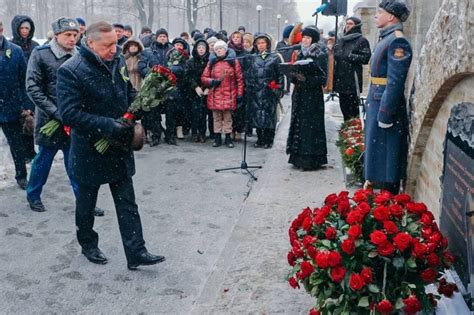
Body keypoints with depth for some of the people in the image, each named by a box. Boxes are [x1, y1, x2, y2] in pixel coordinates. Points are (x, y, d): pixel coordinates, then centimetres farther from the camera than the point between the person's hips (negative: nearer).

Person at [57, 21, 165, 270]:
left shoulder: (118, 61, 0)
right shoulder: (71, 70, -19)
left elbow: (129, 92, 16)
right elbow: (69, 113, -24)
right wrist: (108, 125, -29)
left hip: (119, 146, 5)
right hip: (89, 149, -5)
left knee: (127, 203, 6)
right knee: (86, 202, 16)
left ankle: (136, 253, 12)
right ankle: (88, 244, 38)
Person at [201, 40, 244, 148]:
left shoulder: (233, 61, 3)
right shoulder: (211, 62, 10)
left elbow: (239, 79, 2)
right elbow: (203, 78, 11)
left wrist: (240, 94, -2)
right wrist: (213, 81, -8)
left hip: (228, 95, -2)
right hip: (215, 94, 2)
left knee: (228, 117, 2)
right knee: (216, 117, 7)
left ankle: (228, 138, 11)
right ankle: (217, 138, 15)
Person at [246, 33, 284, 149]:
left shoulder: (275, 57, 4)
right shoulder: (254, 59, 14)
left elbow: (280, 74, 0)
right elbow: (250, 75, 16)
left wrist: (279, 90, -6)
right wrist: (249, 89, 9)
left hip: (270, 91, -3)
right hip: (256, 92, 4)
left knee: (269, 115, -3)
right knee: (256, 115, 3)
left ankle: (268, 140, 6)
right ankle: (260, 139, 14)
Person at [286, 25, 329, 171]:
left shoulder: (320, 55, -5)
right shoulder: (301, 53, 14)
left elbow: (322, 77, -11)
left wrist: (306, 79, -22)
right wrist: (293, 75, -5)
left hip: (313, 95, -6)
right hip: (299, 94, 7)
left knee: (310, 125, -5)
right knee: (298, 124, 7)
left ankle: (311, 160, 2)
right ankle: (299, 157, 14)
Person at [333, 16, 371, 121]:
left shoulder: (362, 40, -3)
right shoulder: (340, 40, 17)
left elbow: (366, 58, -11)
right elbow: (334, 54, 29)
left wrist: (350, 56, -16)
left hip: (353, 79, -7)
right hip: (340, 78, 7)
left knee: (352, 105, -7)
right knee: (343, 104, 12)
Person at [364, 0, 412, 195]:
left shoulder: (397, 42, -16)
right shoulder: (386, 38, 13)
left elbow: (395, 82, -21)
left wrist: (385, 114, -22)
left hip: (387, 105, -9)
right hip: (376, 102, 9)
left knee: (385, 154, -2)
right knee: (375, 148, 16)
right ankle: (374, 182, 29)